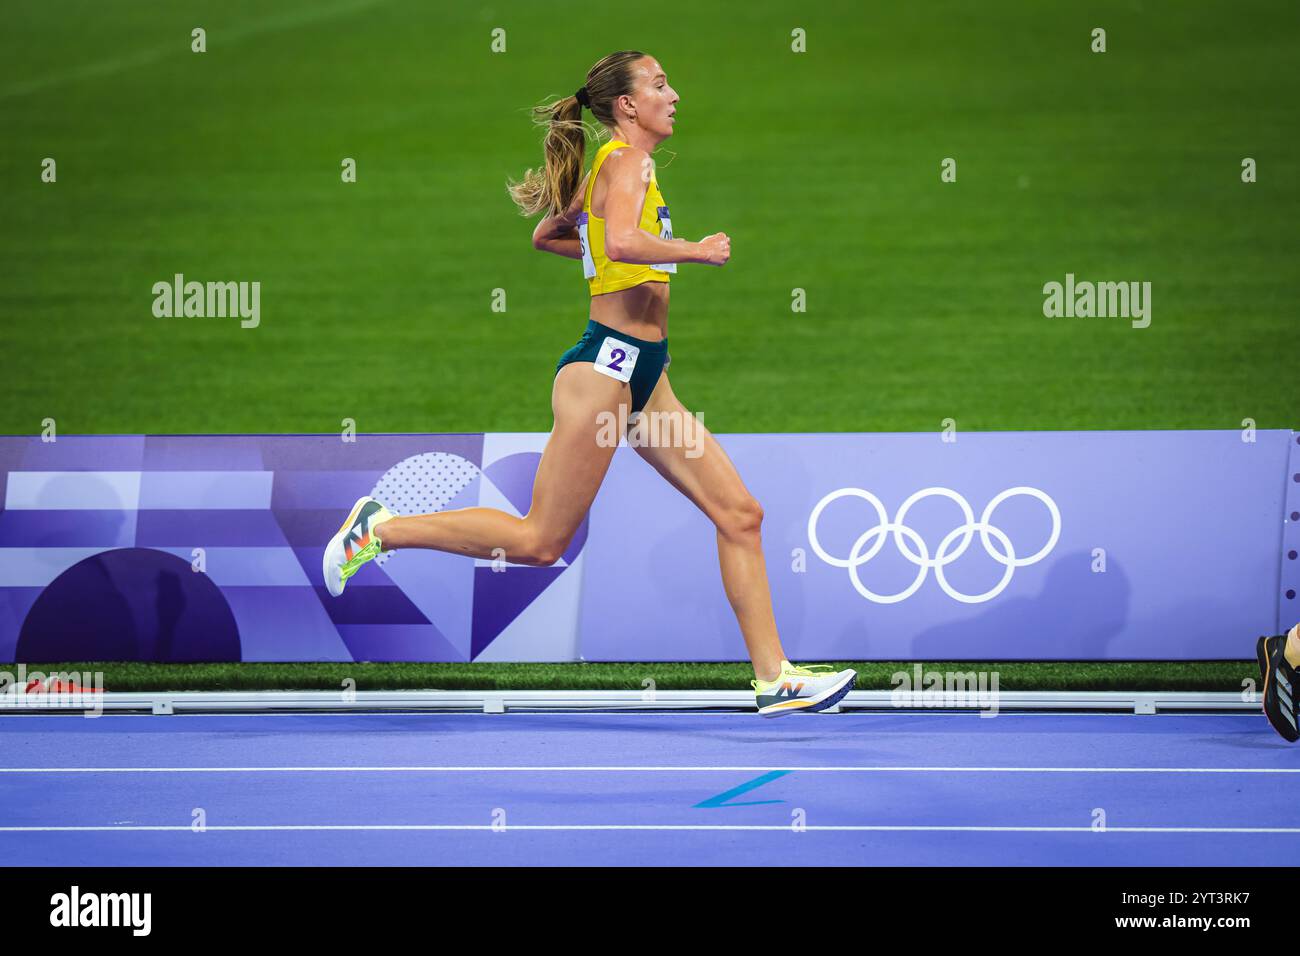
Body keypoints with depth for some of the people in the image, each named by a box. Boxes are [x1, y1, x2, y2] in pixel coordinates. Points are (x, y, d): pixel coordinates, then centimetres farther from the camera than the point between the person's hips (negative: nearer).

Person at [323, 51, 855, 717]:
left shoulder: (612, 167, 18)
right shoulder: (628, 159, -10)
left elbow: (545, 235, 33)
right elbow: (623, 241, -30)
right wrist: (697, 251, -17)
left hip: (643, 379, 10)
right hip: (606, 366, -10)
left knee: (739, 513, 3)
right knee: (540, 542, -5)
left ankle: (773, 680, 2)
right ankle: (380, 529, 6)